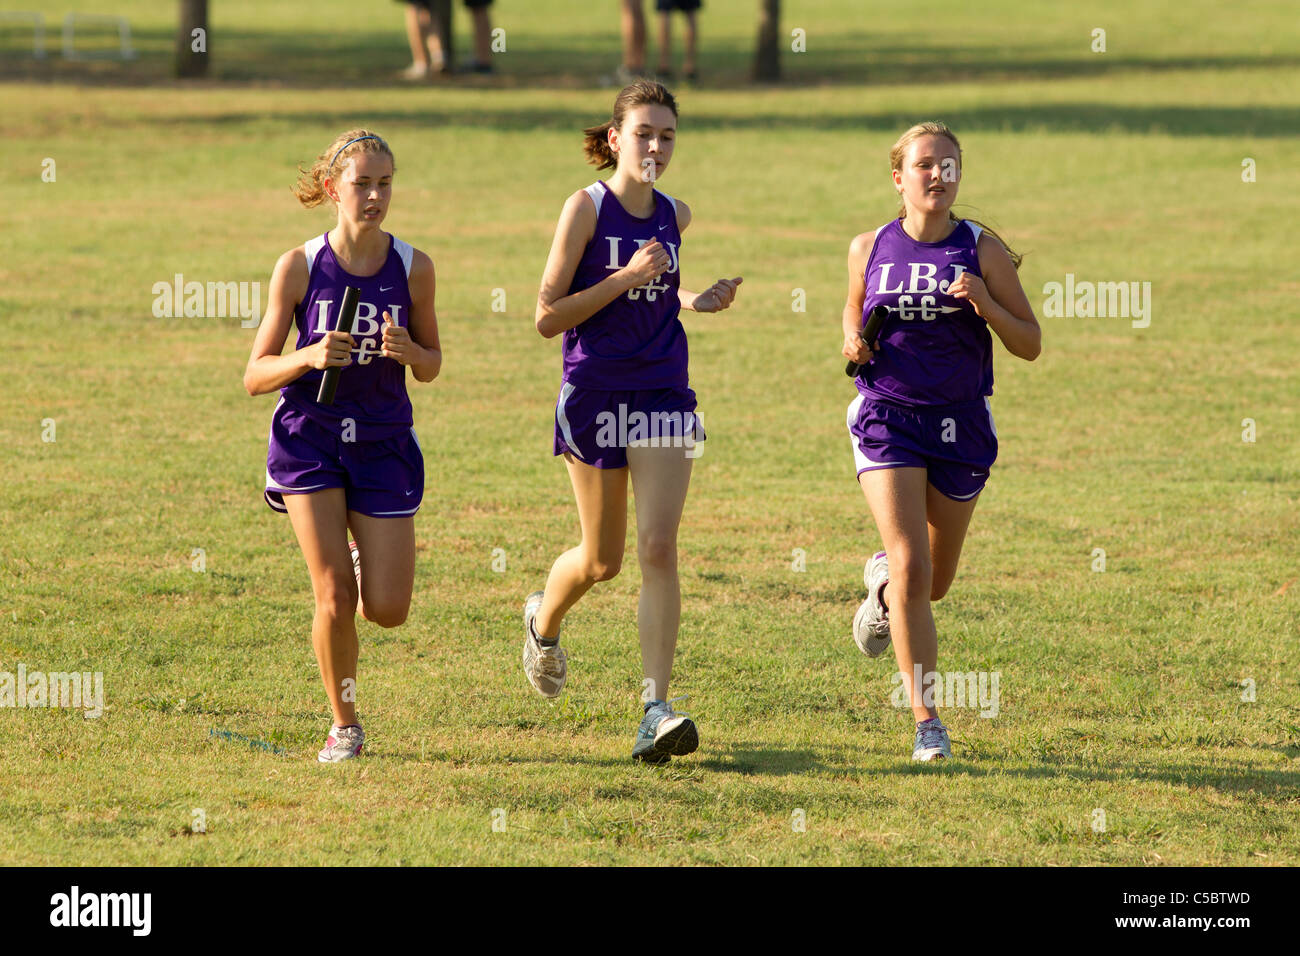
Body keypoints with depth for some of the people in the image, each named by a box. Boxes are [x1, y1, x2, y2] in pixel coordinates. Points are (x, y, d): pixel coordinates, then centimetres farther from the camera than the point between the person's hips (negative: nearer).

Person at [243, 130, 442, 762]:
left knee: (387, 610, -5)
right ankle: (344, 725, 10)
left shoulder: (412, 268, -3)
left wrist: (408, 351, -15)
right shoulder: (299, 267, -7)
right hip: (309, 439, -2)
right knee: (334, 599, -12)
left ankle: (365, 563, 33)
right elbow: (255, 376, -4)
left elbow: (431, 365, 9)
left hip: (384, 443, 2)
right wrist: (309, 356, -24)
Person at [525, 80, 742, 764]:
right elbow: (548, 317, -9)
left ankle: (656, 712, -15)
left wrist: (699, 301, 7)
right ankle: (543, 620, 45)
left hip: (664, 397, 3)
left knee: (658, 550, -11)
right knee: (602, 560, 10)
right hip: (595, 393, -3)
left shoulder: (674, 216, 8)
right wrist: (626, 278, -18)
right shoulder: (586, 207, -7)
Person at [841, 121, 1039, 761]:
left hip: (961, 422, 1)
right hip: (888, 419, -1)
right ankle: (926, 721, -10)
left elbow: (1029, 344, -1)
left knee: (935, 582, 13)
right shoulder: (870, 249, 2)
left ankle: (882, 587, 51)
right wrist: (855, 343, -1)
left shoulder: (982, 249, -3)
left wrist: (985, 304, -19)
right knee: (912, 570, -16)